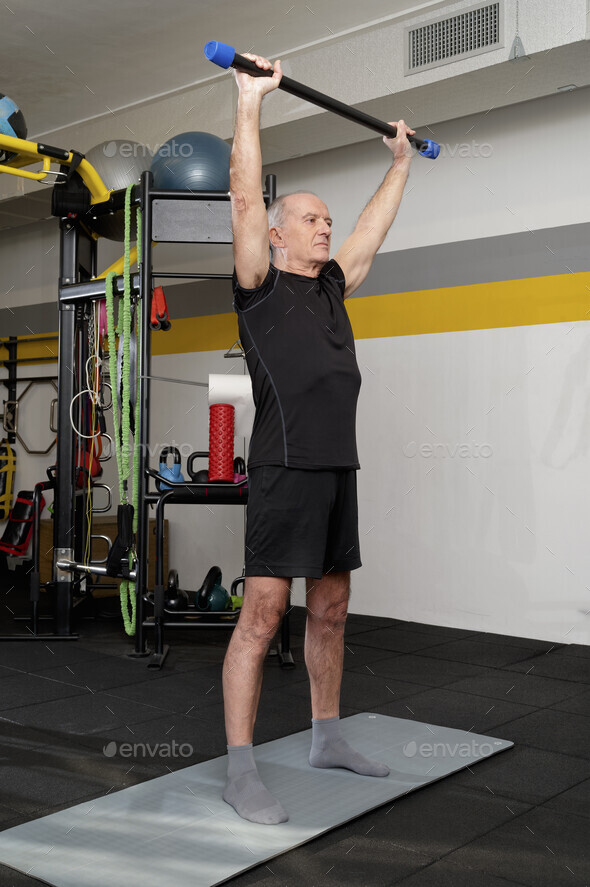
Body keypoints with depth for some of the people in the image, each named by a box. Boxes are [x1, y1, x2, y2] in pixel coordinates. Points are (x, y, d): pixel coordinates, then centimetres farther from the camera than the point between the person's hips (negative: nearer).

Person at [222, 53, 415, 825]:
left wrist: (400, 162, 37)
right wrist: (251, 102, -6)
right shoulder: (261, 285, 1)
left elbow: (374, 229, 30)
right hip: (287, 468, -8)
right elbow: (246, 198, -7)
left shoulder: (331, 285, 19)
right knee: (263, 614, -8)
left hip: (339, 469, 8)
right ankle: (241, 770, -1)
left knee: (330, 609, 14)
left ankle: (326, 738, 27)